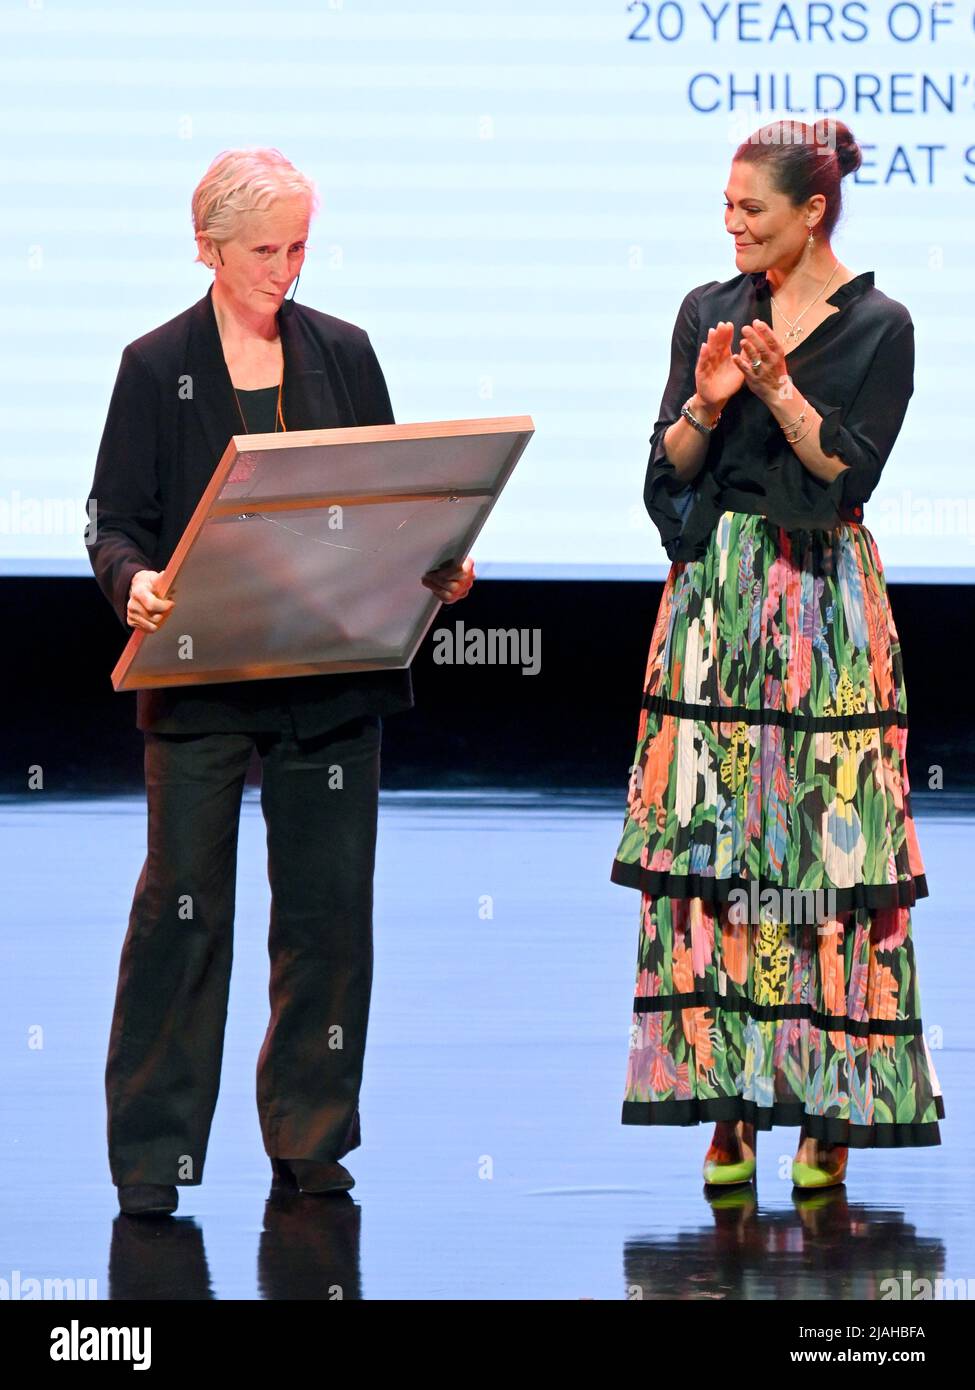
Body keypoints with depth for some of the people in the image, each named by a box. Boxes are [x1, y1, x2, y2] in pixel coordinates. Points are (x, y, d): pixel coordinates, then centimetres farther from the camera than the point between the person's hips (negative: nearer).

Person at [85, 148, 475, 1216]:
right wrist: (134, 581, -22)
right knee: (183, 905, -2)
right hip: (199, 677, -3)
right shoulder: (157, 366, 0)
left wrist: (435, 565, -6)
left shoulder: (342, 354, 8)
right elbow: (115, 519, -1)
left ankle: (312, 1139, 16)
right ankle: (153, 1150, 4)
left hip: (332, 676, 3)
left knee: (327, 908, 5)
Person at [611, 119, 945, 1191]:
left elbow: (851, 471, -8)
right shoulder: (707, 313, 10)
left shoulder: (876, 326, -1)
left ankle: (828, 1109, 1)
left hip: (822, 610, -3)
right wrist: (706, 405, -12)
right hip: (713, 600, 3)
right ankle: (729, 1107, 3)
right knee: (707, 848, -1)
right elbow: (669, 470, 6)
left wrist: (779, 390, -18)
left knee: (823, 847, -5)